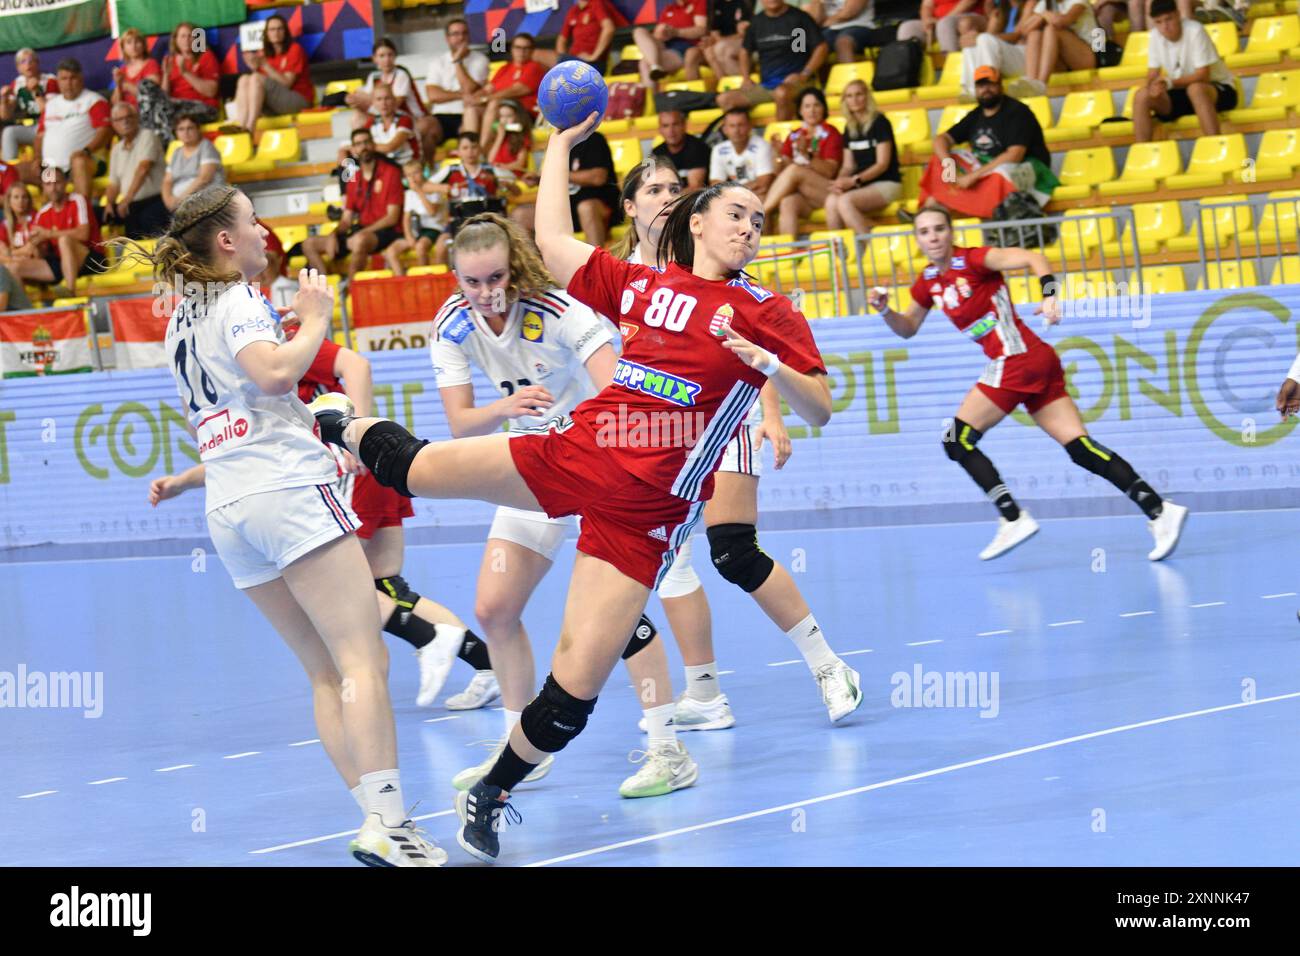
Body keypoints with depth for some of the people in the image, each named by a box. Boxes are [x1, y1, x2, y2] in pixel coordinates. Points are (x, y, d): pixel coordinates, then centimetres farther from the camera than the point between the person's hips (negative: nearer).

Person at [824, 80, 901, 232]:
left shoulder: (880, 122, -4)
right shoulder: (849, 128, 14)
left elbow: (882, 164, -10)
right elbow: (848, 166, 14)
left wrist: (854, 180, -19)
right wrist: (840, 182, -9)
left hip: (886, 184, -5)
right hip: (861, 186, 5)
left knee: (845, 201, -33)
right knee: (831, 201, -27)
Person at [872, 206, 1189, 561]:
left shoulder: (972, 259, -8)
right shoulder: (929, 282, 16)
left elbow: (1032, 257, -20)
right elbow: (908, 328, 27)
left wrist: (1050, 295, -37)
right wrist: (885, 310, 7)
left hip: (1017, 358, -8)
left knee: (958, 440, -6)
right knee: (1080, 447, -1)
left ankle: (1014, 519, -8)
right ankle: (1159, 510, -7)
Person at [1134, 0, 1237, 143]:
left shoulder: (1195, 31, -20)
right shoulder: (1156, 35, -4)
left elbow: (1203, 75, -22)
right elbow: (1153, 74, 1)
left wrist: (1170, 83, -33)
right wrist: (1153, 86, -24)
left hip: (1219, 90, -6)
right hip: (1181, 93, 6)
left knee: (1195, 89, -39)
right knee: (1142, 95, -15)